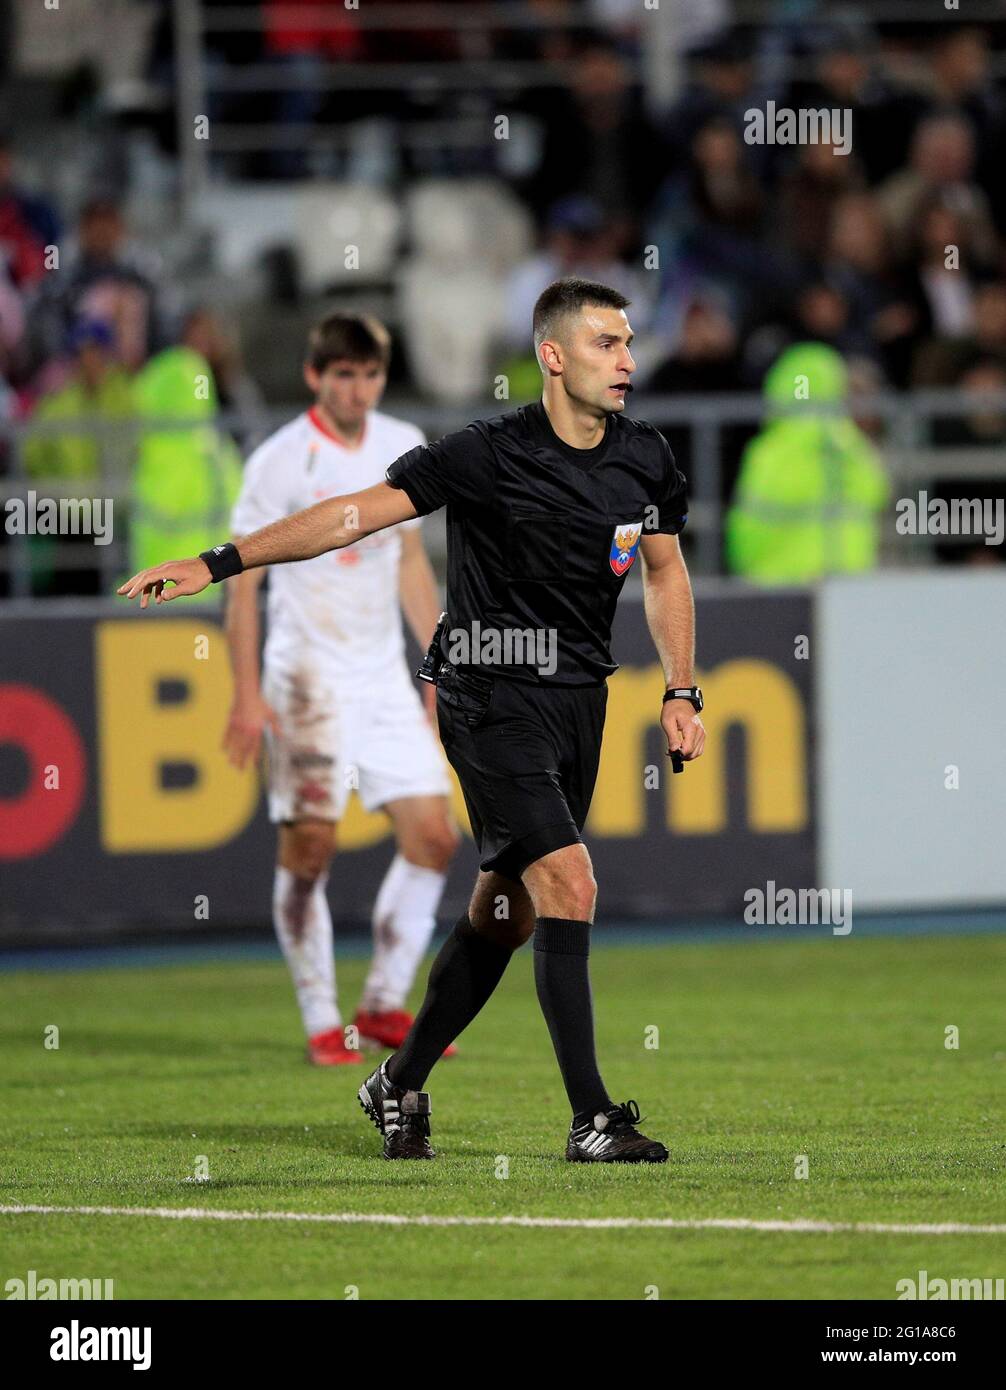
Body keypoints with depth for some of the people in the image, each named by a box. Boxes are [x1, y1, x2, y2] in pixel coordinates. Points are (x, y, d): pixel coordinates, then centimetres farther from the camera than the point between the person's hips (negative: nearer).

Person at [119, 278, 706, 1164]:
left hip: (579, 698, 6)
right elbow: (355, 514, -14)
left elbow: (665, 569, 19)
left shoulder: (645, 458, 3)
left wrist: (682, 694, 12)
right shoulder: (490, 456, -15)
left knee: (506, 914, 11)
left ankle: (401, 1084, 28)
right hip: (492, 699, -6)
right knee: (568, 883, -19)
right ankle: (591, 1118, -19)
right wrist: (218, 564, -19)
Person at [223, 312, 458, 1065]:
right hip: (308, 679, -5)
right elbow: (243, 579, -7)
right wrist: (247, 693, -13)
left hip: (385, 676, 5)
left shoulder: (404, 447, 8)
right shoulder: (281, 461, -9)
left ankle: (385, 1004, 10)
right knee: (309, 846, -9)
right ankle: (322, 1023, 0)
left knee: (434, 837, -1)